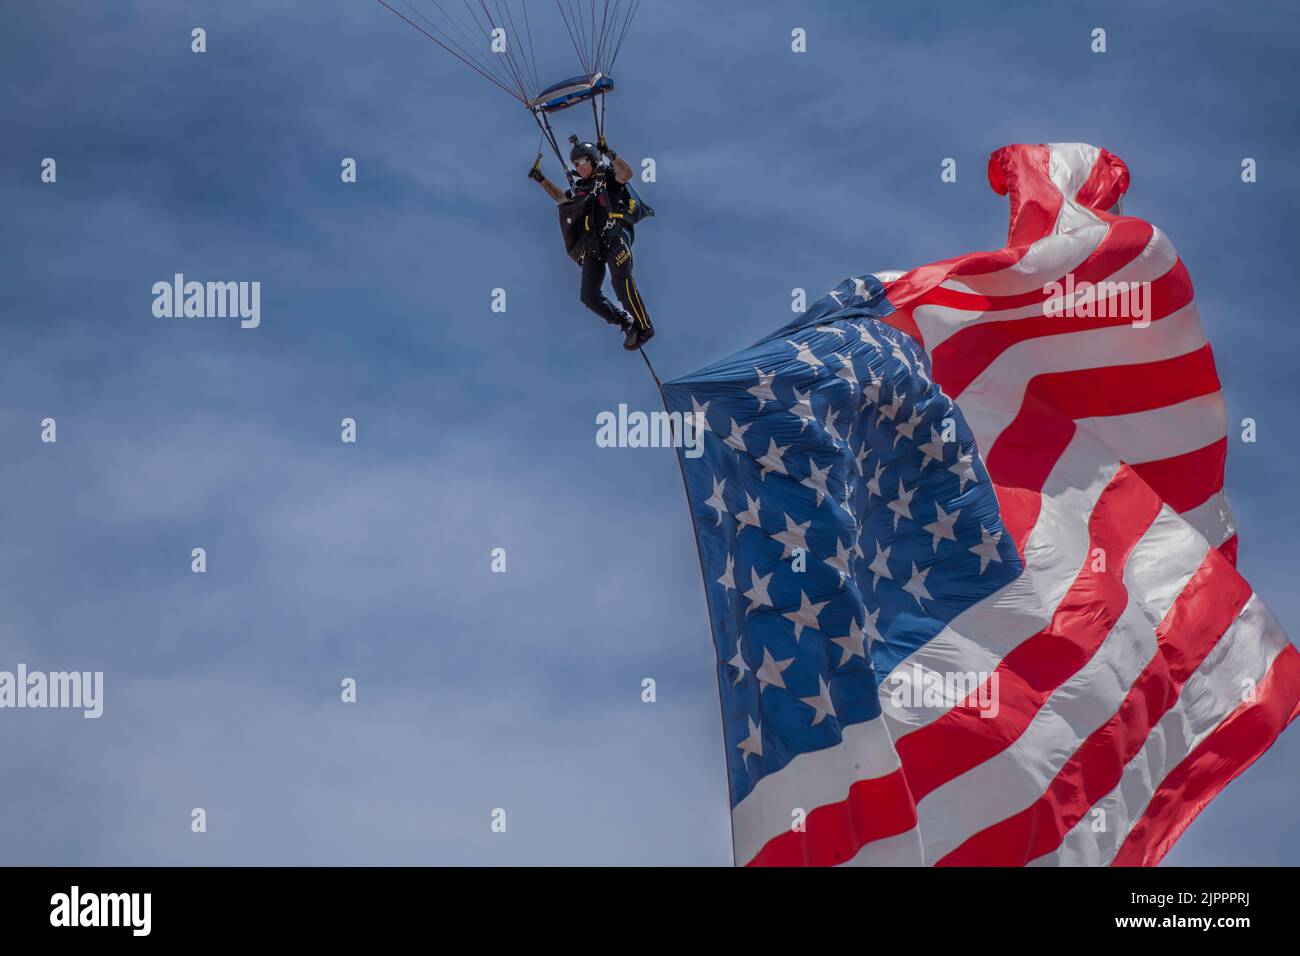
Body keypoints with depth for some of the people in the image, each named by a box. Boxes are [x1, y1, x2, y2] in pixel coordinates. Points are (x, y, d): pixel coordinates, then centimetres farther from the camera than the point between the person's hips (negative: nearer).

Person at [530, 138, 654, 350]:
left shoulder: (608, 176, 11)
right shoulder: (580, 188, 27)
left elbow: (626, 173, -11)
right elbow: (560, 197, 45)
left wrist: (610, 154, -22)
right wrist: (541, 180, 39)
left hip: (615, 235, -6)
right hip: (593, 246, 6)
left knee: (621, 280, -29)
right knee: (590, 296, -9)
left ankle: (644, 328, -27)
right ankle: (627, 324, 3)